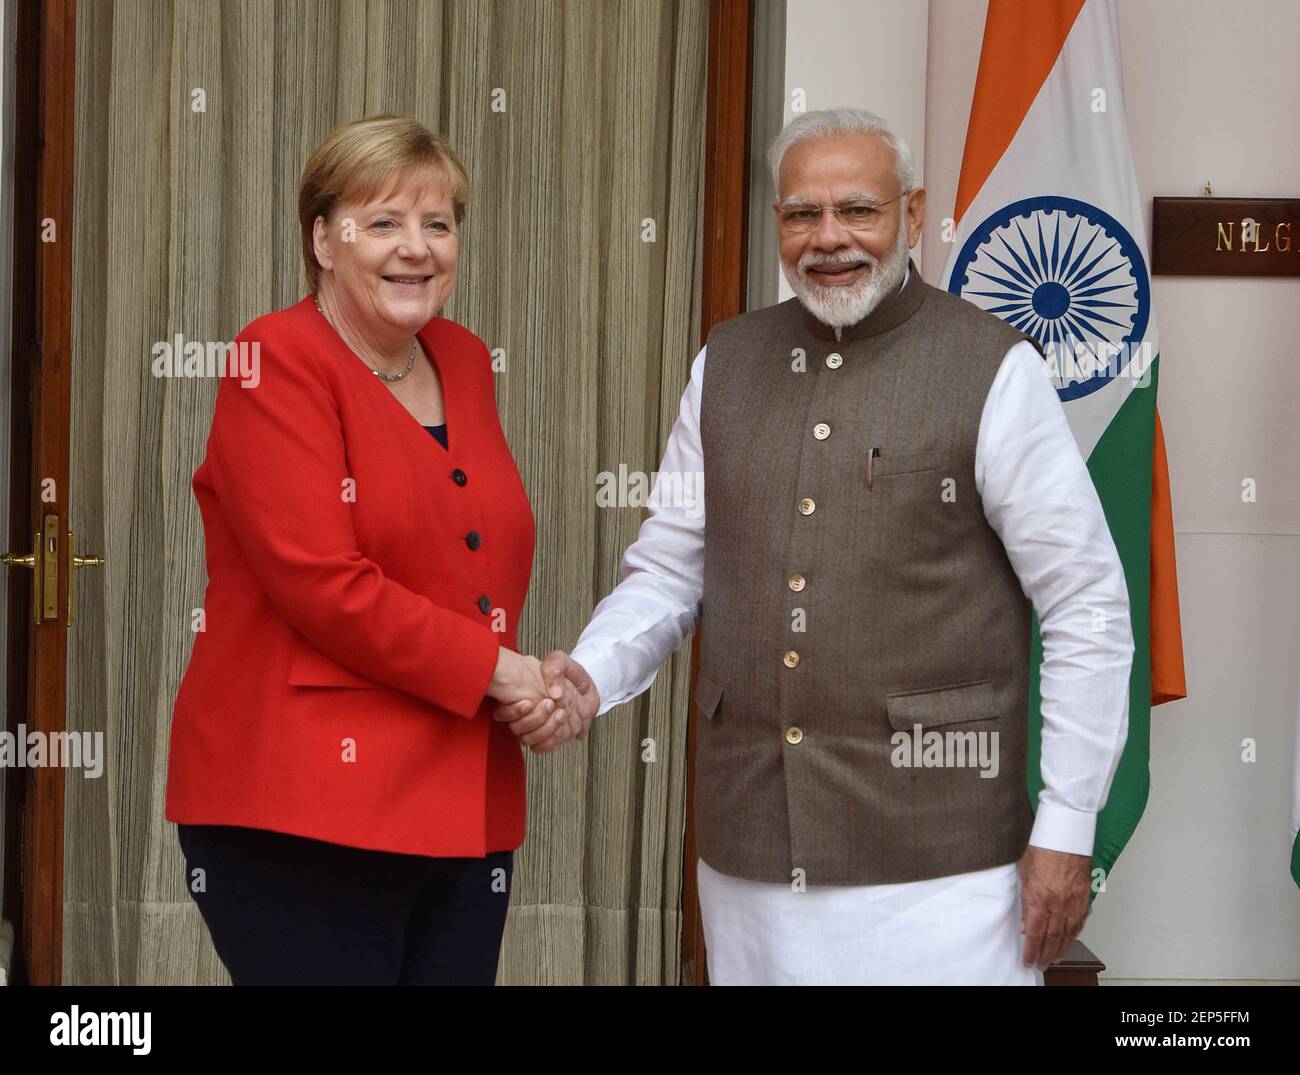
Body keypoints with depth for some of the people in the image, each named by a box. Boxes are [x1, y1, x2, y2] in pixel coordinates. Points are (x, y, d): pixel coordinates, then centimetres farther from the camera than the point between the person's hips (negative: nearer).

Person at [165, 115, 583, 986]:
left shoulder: (464, 360, 15)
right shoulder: (278, 362, -7)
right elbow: (322, 583, -17)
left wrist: (537, 688, 2)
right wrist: (496, 669, -11)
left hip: (468, 806, 7)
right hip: (300, 808, -7)